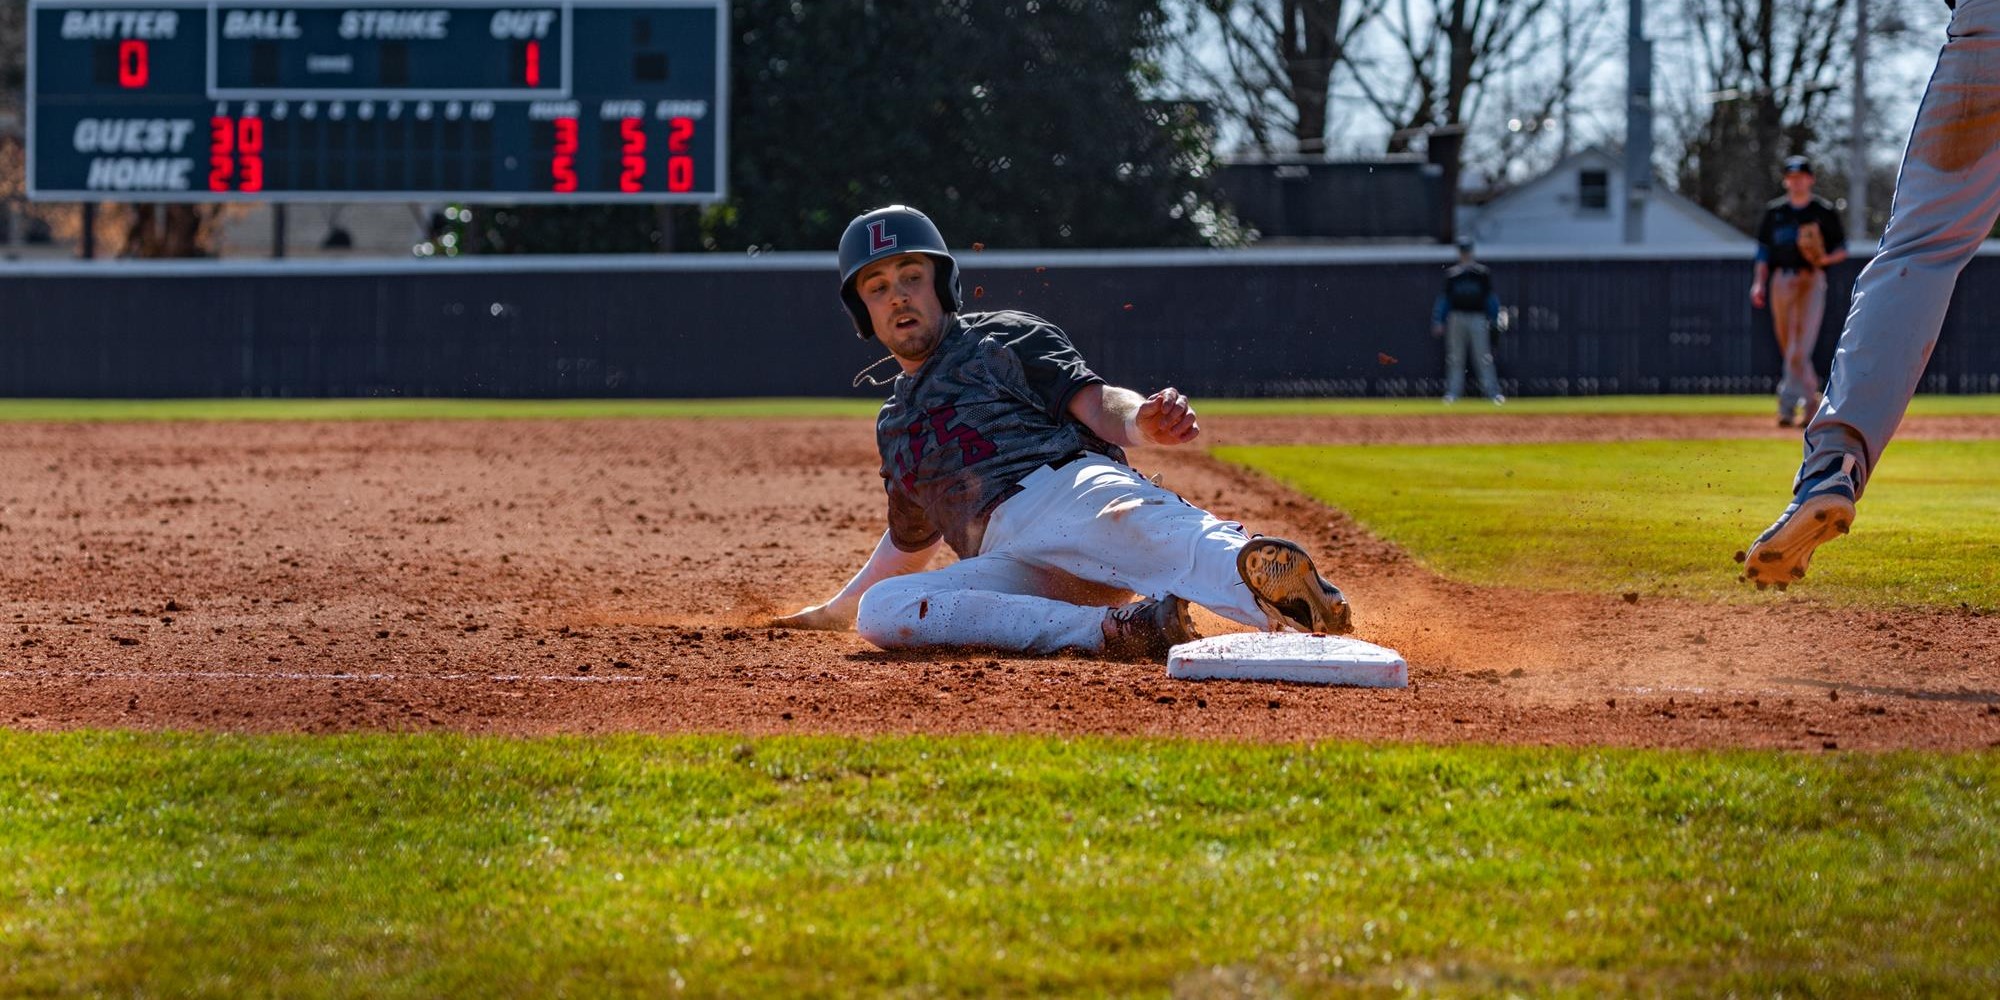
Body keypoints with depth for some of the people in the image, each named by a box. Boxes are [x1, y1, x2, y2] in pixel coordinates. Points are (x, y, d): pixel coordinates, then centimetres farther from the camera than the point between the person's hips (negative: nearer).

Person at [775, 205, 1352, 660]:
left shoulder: (1004, 340, 19)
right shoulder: (894, 425, 36)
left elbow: (1094, 403, 2)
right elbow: (913, 539, 48)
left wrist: (1143, 423, -21)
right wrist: (836, 610, 57)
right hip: (1009, 562, 5)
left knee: (1127, 524, -41)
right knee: (882, 610, -26)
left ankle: (1288, 598, -75)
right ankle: (1111, 632, -41)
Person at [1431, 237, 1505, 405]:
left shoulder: (1483, 273, 4)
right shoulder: (1451, 274, 9)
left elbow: (1490, 296, 6)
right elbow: (1444, 298, 11)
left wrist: (1493, 319, 0)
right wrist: (1438, 321, 5)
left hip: (1477, 318, -2)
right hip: (1456, 318, 2)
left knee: (1483, 358, -6)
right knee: (1454, 359, 2)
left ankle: (1493, 392, -6)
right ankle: (1452, 392, 5)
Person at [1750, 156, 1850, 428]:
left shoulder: (1824, 212, 3)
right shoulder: (1774, 211, 12)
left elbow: (1842, 250, 6)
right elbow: (1763, 249, 14)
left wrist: (1826, 259, -15)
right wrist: (1759, 282, 3)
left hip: (1811, 280, -4)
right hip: (1781, 280, 4)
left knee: (1800, 348, -16)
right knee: (1788, 349, 6)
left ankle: (1788, 404, -21)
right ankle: (1811, 399, 22)